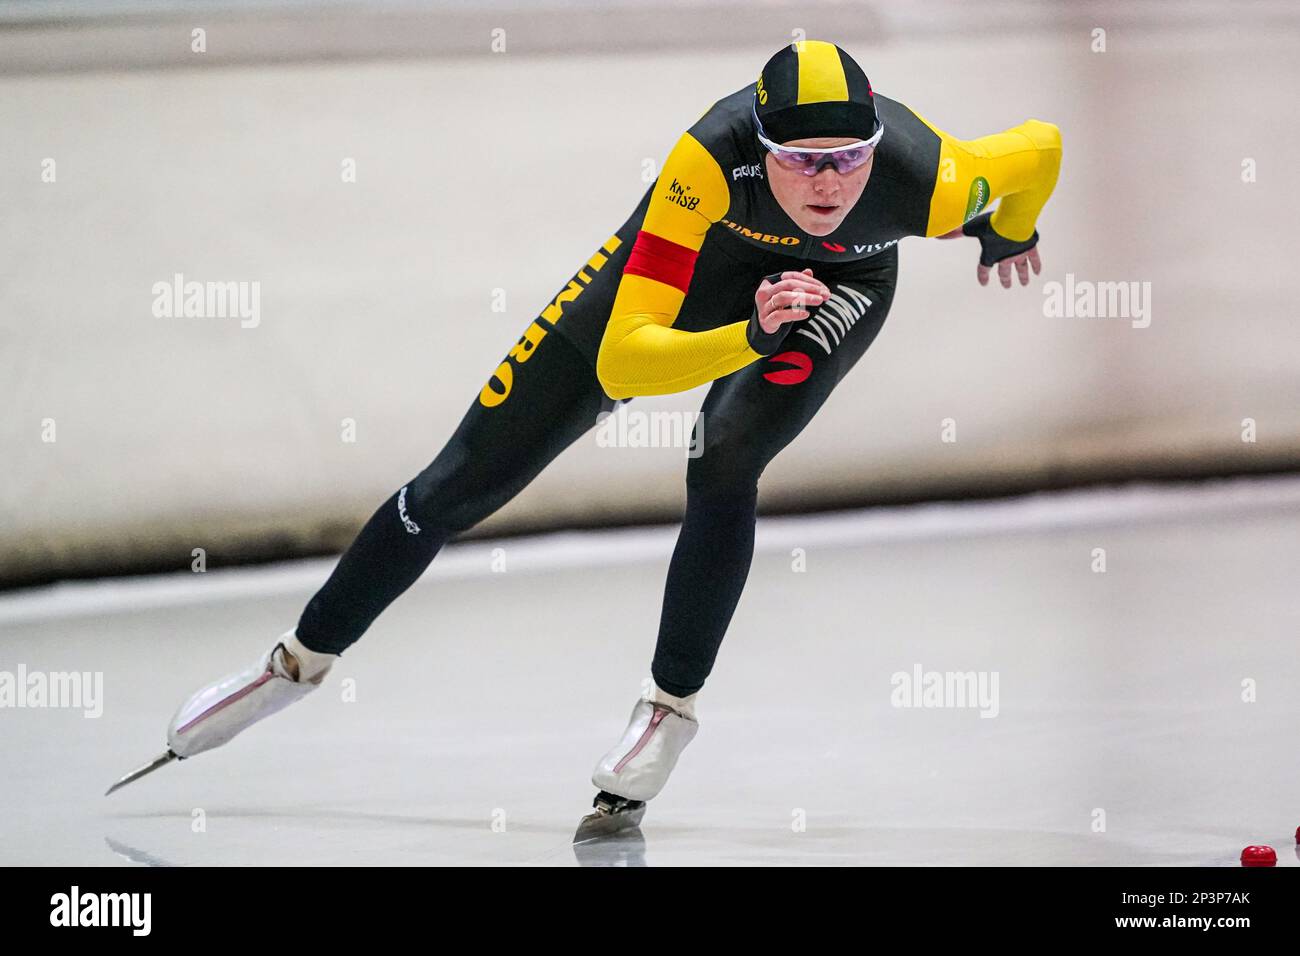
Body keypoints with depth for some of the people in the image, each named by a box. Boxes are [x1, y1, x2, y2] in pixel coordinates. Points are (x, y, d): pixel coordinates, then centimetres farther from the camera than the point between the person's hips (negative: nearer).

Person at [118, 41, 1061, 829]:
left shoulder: (929, 178, -40)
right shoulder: (712, 159, -43)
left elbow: (1041, 145, -15)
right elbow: (622, 360, -43)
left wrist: (1010, 235, 5)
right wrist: (748, 335, -58)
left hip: (836, 278, 0)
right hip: (693, 254, 0)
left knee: (724, 465, -28)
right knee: (472, 475, 2)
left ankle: (672, 707, -4)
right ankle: (302, 659, 22)